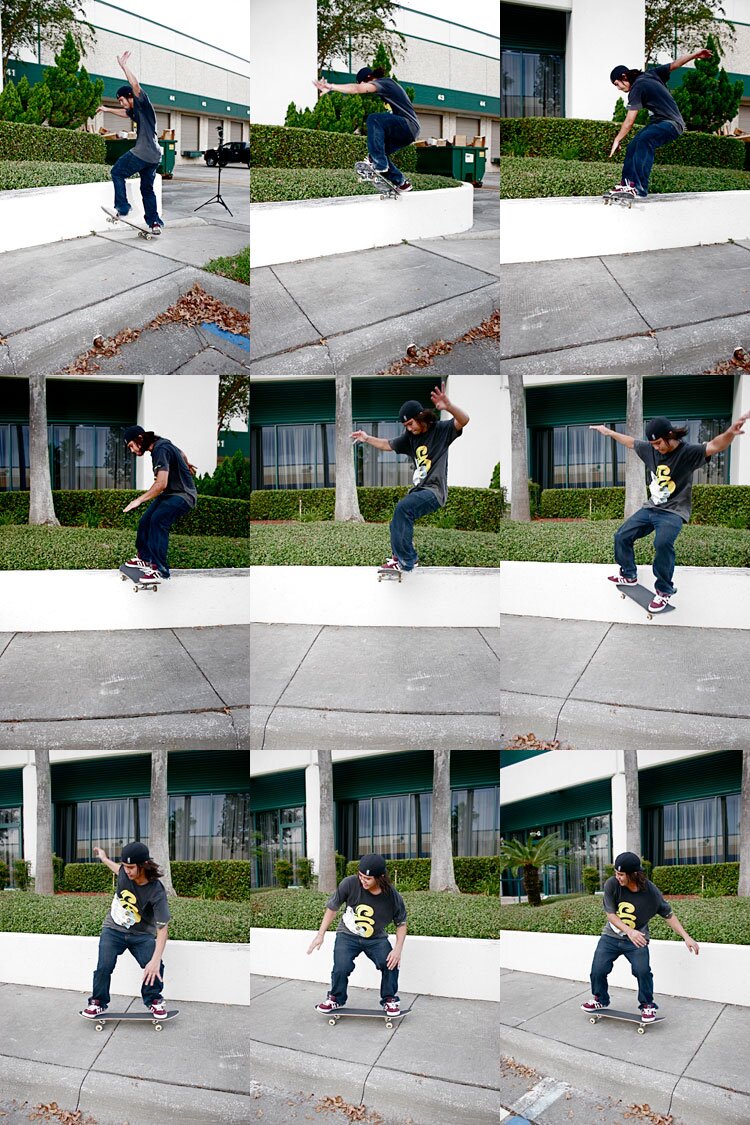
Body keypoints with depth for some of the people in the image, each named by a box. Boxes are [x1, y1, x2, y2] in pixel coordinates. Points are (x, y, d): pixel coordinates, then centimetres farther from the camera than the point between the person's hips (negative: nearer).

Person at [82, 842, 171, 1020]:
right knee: (104, 966, -18)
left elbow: (163, 927, -31)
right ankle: (98, 1003, 3)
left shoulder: (156, 892, -29)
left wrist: (156, 960, -41)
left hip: (141, 934, -2)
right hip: (114, 929, 3)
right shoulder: (125, 871, -16)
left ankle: (153, 1000, 7)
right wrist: (105, 860, 30)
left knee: (155, 968, -21)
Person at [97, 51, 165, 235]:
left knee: (117, 172, 6)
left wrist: (124, 65, -18)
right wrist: (108, 110, 51)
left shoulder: (143, 104, -4)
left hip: (142, 153, -10)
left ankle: (122, 208, 0)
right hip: (154, 156, 10)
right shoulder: (135, 111, 22)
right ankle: (154, 223, 7)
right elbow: (125, 113, 44)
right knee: (147, 189, 13)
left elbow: (135, 85, -20)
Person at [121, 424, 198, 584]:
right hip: (170, 493, 10)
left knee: (158, 519, -31)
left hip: (183, 495, -10)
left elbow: (161, 484, -32)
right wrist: (187, 465, 48)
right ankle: (145, 558, 28)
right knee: (145, 521, 7)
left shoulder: (161, 450, -24)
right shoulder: (160, 444, 6)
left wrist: (139, 500, -30)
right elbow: (180, 453, 28)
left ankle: (160, 569, -33)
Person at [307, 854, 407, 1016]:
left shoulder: (392, 896, -20)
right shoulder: (350, 884, -23)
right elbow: (332, 907, -7)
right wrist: (320, 934, -7)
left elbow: (401, 923, -3)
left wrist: (398, 949, -17)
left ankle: (389, 1000, 5)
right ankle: (336, 999, 10)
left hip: (376, 938, 1)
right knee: (341, 968, -21)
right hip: (348, 935, -1)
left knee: (391, 963, -21)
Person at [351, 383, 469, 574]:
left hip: (434, 491, -8)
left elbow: (464, 420, -25)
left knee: (403, 507, -28)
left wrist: (448, 406, -44)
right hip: (418, 489, 8)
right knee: (397, 525, 8)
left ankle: (405, 562, -23)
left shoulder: (441, 430, -7)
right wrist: (367, 439, 15)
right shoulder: (411, 437, 11)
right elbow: (388, 445, 26)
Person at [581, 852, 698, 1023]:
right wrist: (629, 931, -29)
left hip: (636, 939, -1)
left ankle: (647, 1005, 3)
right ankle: (600, 999, 21)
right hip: (611, 936, 1)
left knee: (642, 970, -21)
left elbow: (669, 916, -5)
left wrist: (687, 937, -11)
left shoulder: (651, 893, -19)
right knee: (598, 969, -9)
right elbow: (611, 915, -14)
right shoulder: (611, 885, -19)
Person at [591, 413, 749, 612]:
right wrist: (609, 432, 29)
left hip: (673, 512, -7)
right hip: (650, 508, 7)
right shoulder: (649, 449, 0)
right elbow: (629, 441, 19)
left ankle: (664, 591, -19)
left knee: (662, 543, -33)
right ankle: (629, 576, 32)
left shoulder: (688, 452, -17)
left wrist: (730, 433, -55)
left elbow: (714, 446, -33)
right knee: (622, 536, 10)